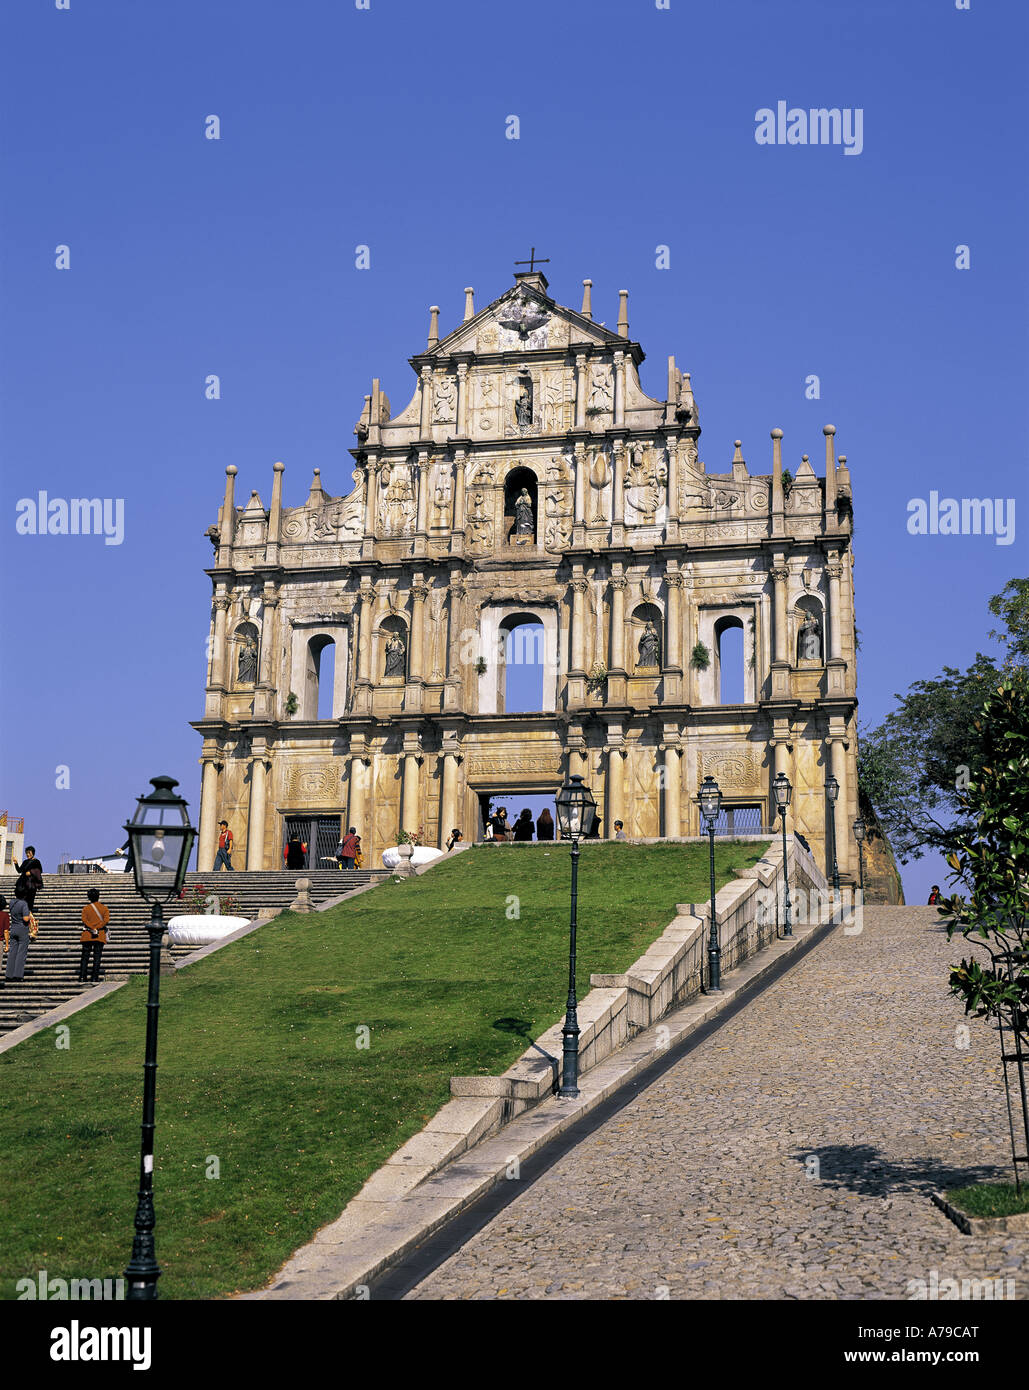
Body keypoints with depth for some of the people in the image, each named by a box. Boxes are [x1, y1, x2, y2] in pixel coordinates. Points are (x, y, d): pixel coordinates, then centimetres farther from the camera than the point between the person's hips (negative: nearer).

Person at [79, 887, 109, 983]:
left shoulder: (86, 908, 3)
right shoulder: (104, 907, 3)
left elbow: (84, 920, -10)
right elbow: (106, 919, -9)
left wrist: (93, 929, -12)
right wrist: (97, 928, -9)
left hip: (87, 935, 0)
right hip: (100, 935, 0)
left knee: (85, 957, 4)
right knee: (97, 957, 2)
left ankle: (82, 979, -1)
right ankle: (95, 979, -3)